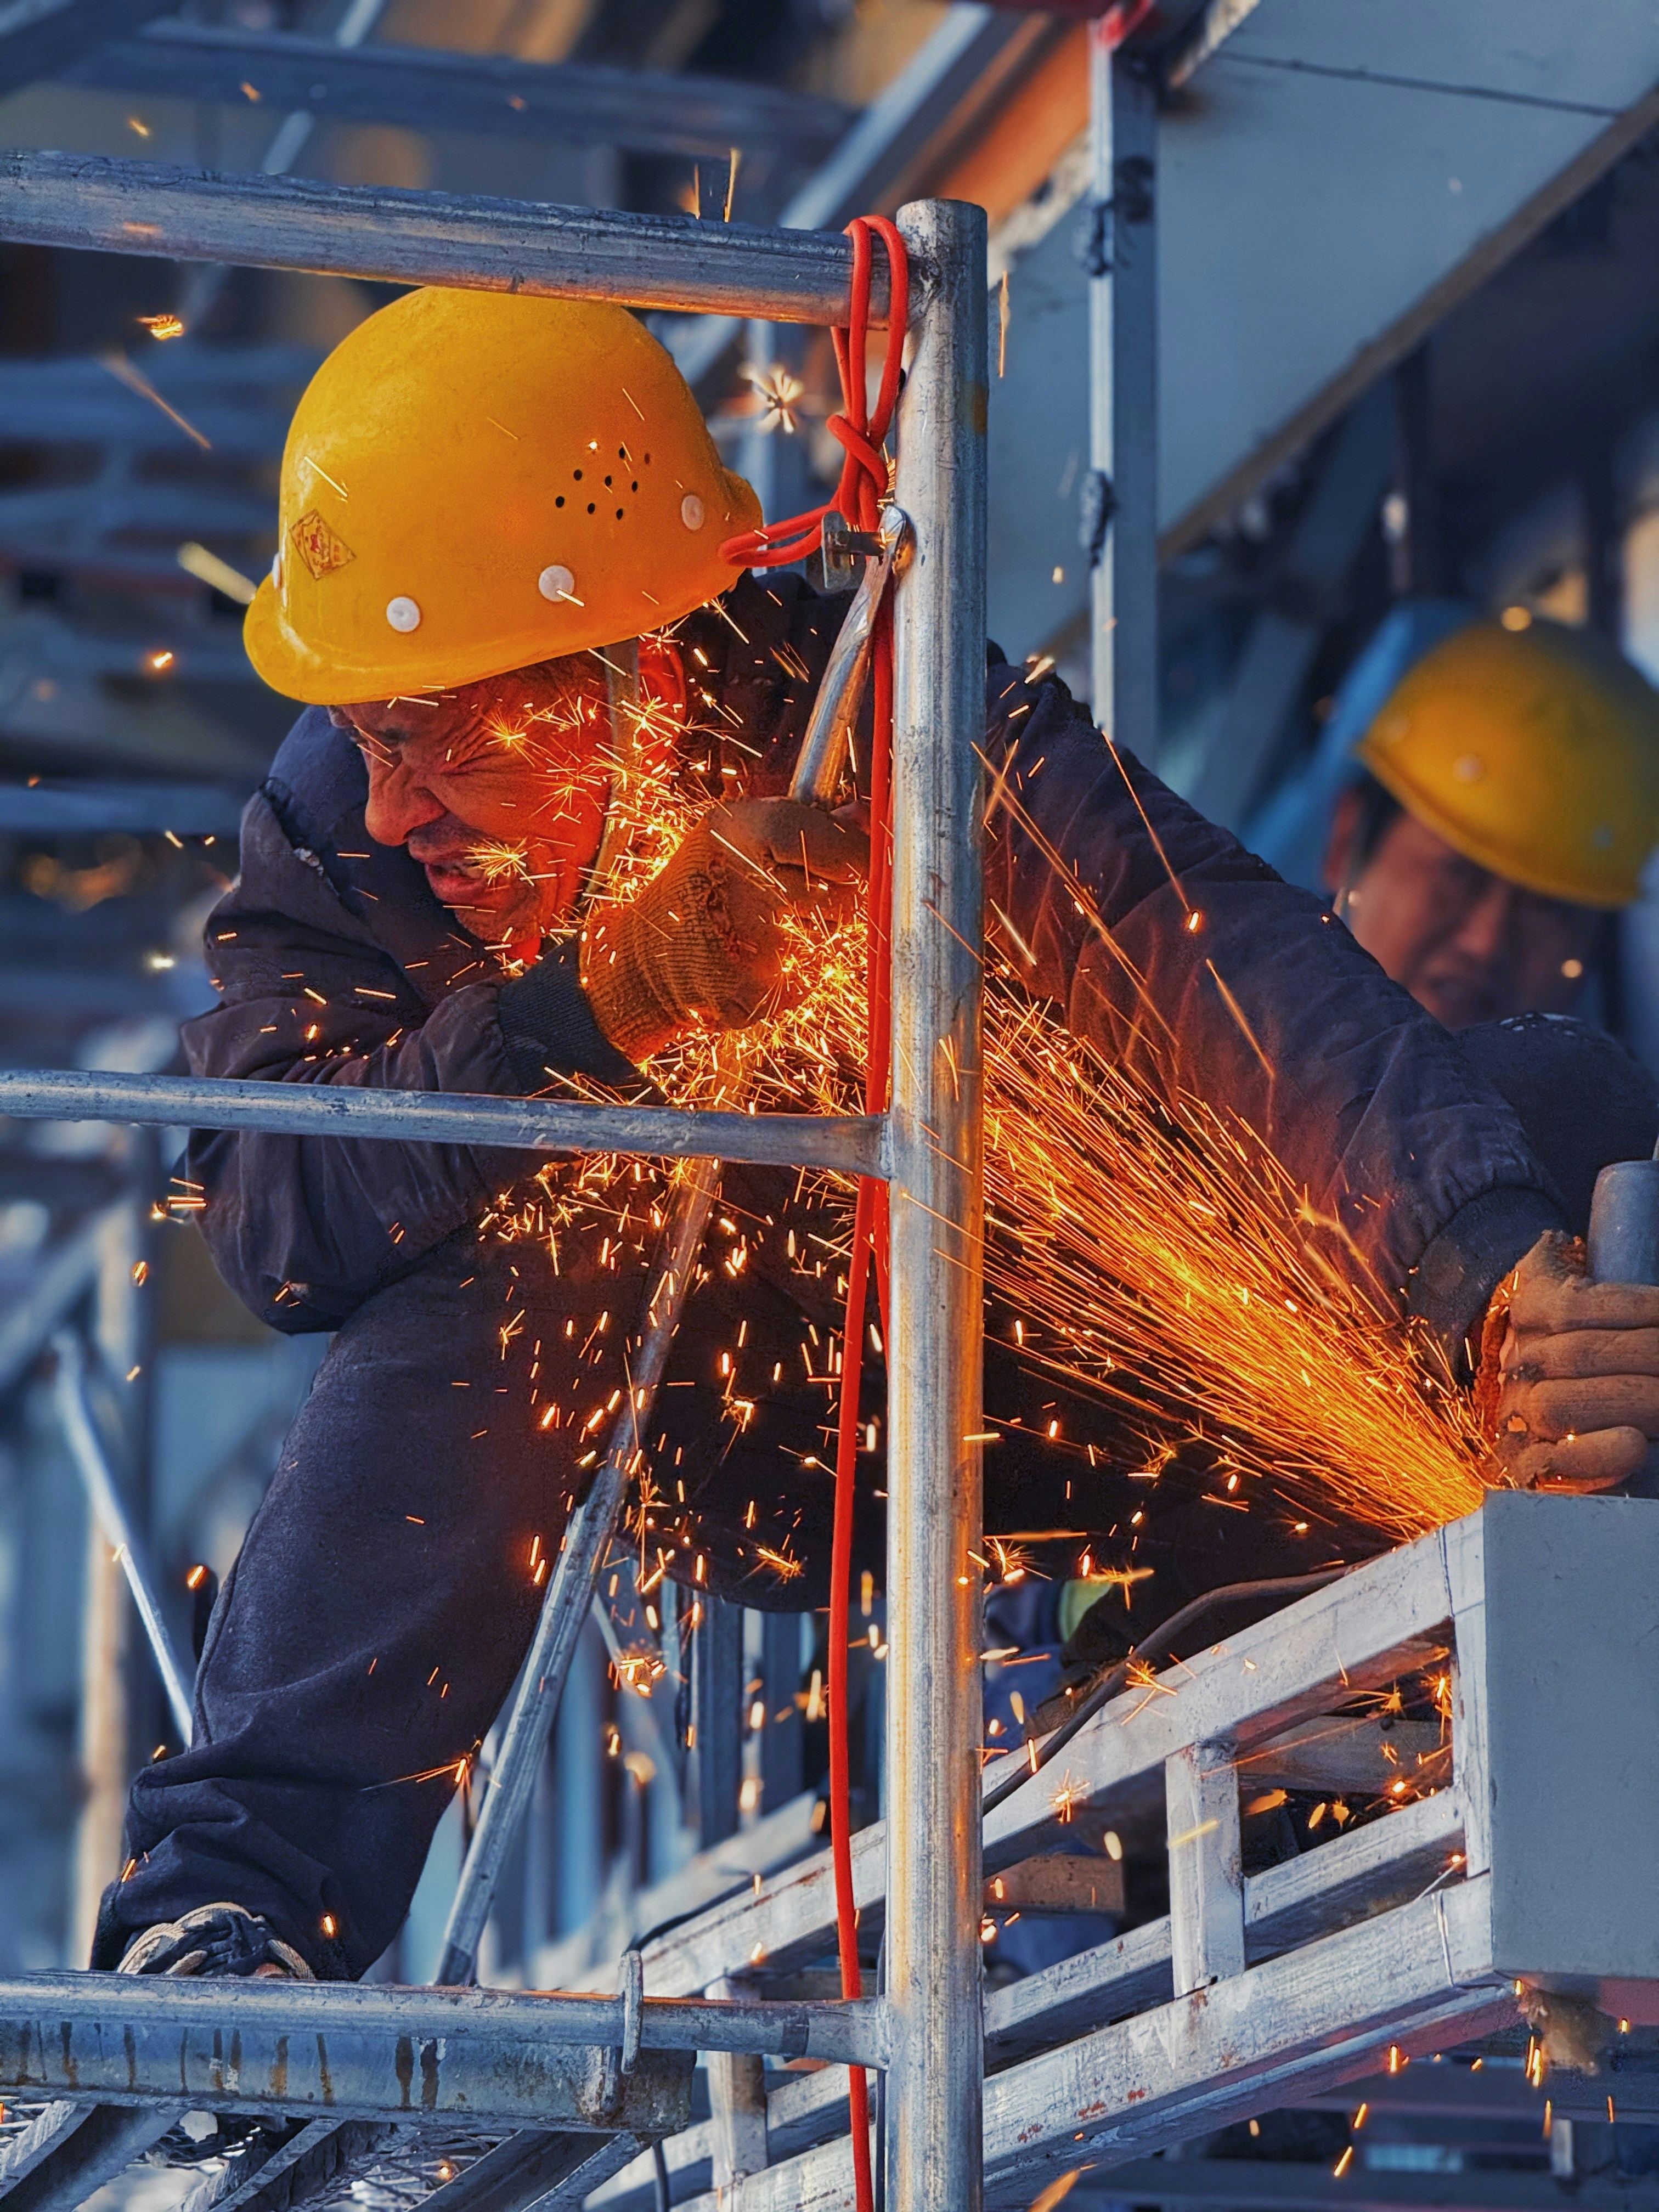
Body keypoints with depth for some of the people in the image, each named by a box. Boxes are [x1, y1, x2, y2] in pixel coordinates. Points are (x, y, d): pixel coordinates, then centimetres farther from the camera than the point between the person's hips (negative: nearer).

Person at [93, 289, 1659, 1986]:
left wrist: (1500, 1262, -62)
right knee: (499, 1270, -31)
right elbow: (268, 1220, -30)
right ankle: (233, 1895, -30)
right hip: (706, 1455, 1)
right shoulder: (335, 823, -19)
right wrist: (599, 1005, -46)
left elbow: (1236, 966, -43)